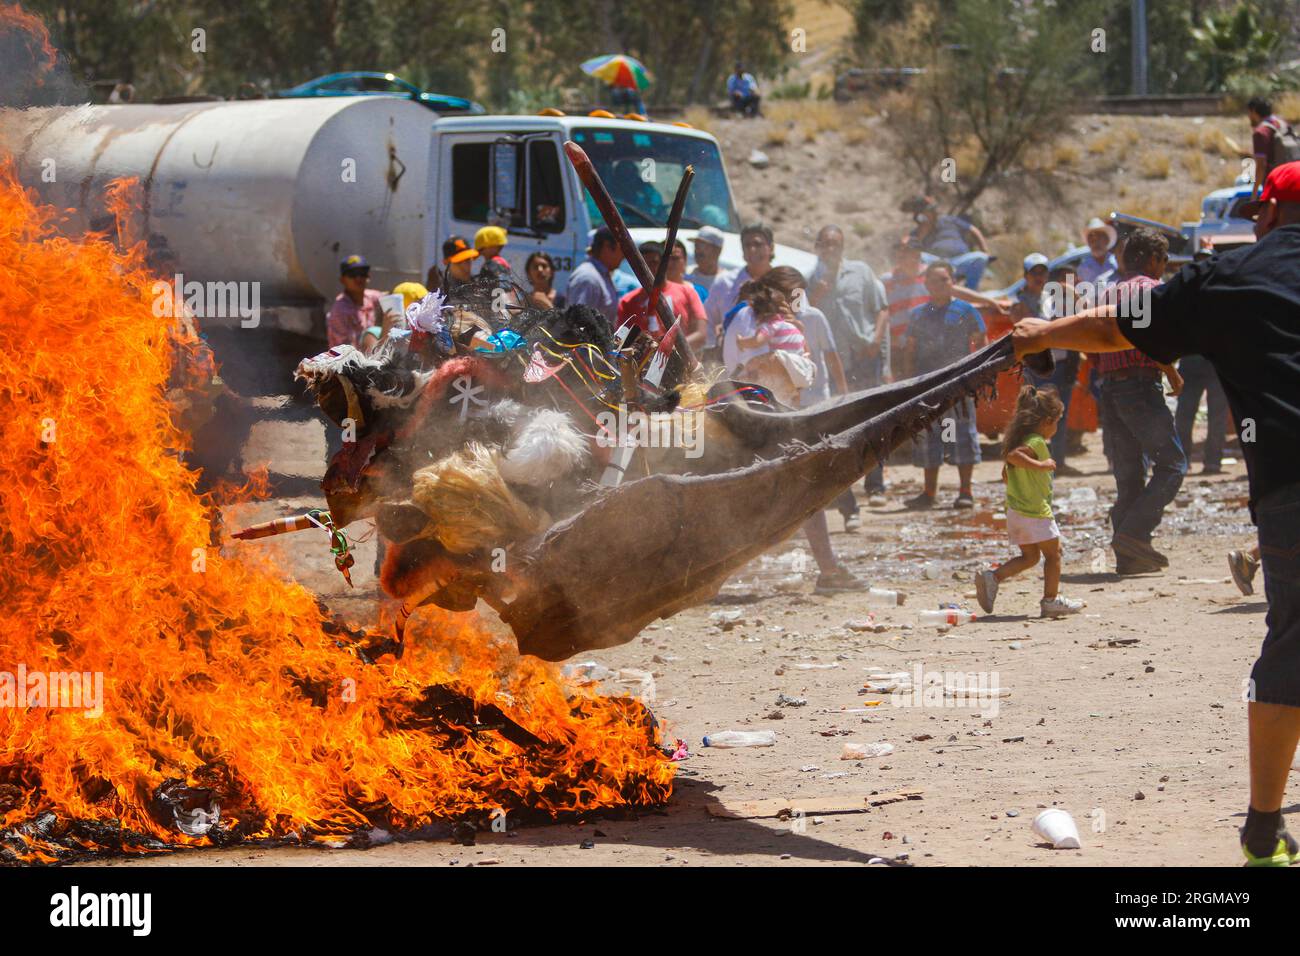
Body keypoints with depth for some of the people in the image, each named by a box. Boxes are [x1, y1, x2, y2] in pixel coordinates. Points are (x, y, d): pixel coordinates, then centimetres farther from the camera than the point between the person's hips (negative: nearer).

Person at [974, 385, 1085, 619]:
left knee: (1029, 556, 16)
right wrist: (1040, 465, -28)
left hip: (1015, 510, 9)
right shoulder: (1036, 443, -16)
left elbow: (1006, 474, 19)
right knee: (1053, 553, 6)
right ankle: (1051, 600, 11)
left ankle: (992, 576, 0)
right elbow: (1013, 456, -34)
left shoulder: (1019, 439, 13)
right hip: (1036, 511, -9)